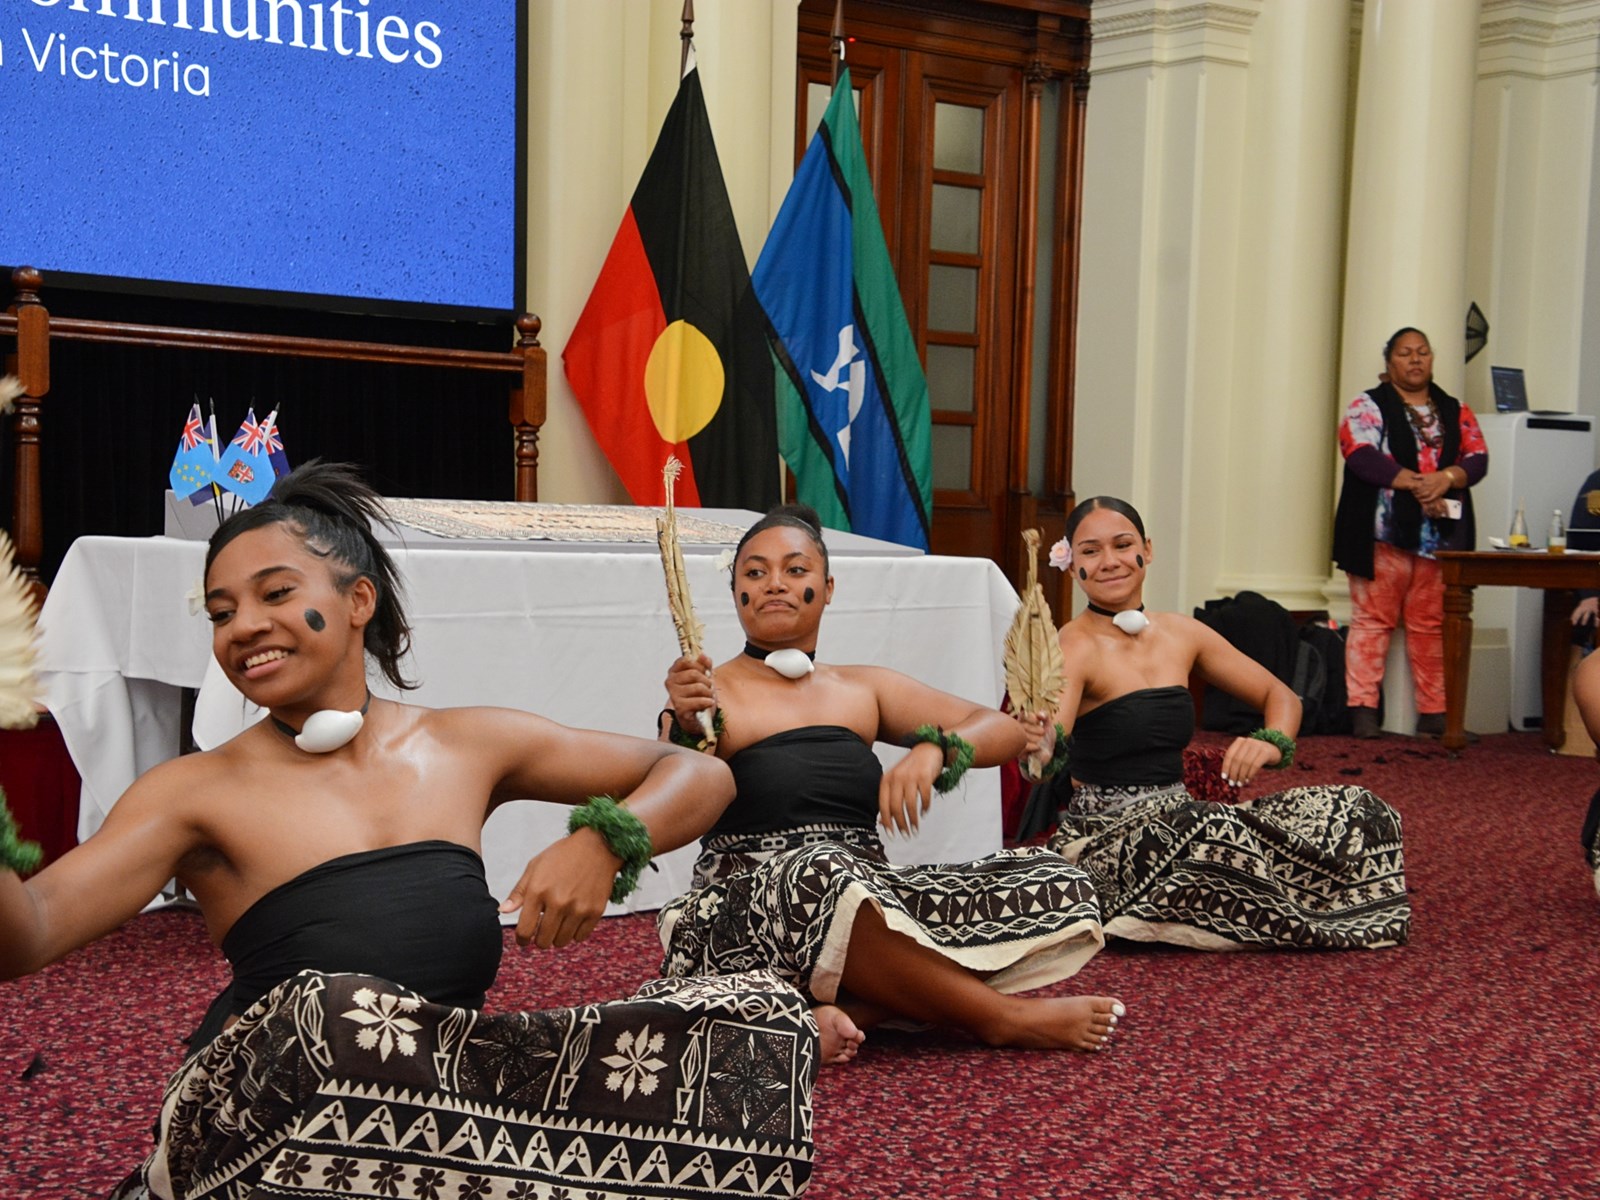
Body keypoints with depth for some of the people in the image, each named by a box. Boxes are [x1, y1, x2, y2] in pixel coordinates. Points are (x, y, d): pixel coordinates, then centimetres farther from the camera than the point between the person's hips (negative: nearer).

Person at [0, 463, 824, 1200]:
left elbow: (700, 777, 13)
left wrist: (603, 842, -8)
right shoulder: (198, 792, 3)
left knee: (762, 1015, -14)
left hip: (445, 1109, 3)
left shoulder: (467, 745, 11)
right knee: (329, 1011, -39)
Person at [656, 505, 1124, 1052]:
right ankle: (1005, 1017, -20)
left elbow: (1005, 731, 9)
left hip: (871, 910, 5)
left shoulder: (863, 689, 16)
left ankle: (845, 1010, -25)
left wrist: (932, 749, -13)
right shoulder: (709, 696, 3)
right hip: (749, 911, -5)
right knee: (818, 870, -38)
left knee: (1051, 883, -10)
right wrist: (686, 732, -33)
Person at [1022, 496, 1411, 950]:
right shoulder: (1074, 648, -12)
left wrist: (1271, 743, -8)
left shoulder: (1181, 634, 7)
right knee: (1217, 833, -37)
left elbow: (1279, 696, 16)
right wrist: (1043, 747, -56)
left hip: (1179, 819, 7)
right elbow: (1051, 738, -30)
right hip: (1105, 838, -7)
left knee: (1355, 812, -4)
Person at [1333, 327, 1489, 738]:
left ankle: (1434, 713, 7)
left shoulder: (1456, 411, 19)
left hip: (1441, 535, 3)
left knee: (1432, 625, 4)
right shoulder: (1368, 406, 7)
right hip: (1384, 533, -3)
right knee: (1372, 620, -6)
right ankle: (1362, 709, -5)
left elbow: (1478, 458, 8)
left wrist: (1446, 478, -14)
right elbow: (1361, 454, -9)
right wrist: (1415, 483, -17)